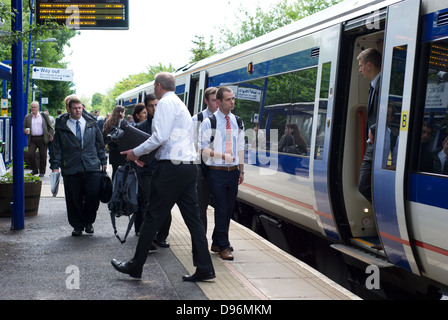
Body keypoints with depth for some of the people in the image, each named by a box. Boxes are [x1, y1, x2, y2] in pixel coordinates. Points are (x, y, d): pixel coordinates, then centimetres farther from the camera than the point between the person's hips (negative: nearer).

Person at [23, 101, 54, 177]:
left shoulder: (44, 115, 7)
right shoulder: (27, 117, 12)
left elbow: (50, 126, 7)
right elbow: (24, 127, 15)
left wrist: (51, 136, -2)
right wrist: (25, 130, -8)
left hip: (42, 139, -2)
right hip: (32, 139, 2)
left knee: (43, 155, 1)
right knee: (30, 153, -11)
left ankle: (42, 172, 14)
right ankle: (35, 169, 8)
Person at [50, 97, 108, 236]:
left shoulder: (91, 124, 11)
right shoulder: (62, 127, 6)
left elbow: (100, 143, 16)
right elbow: (56, 148, 7)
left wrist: (103, 161, 14)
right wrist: (55, 166, 0)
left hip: (92, 167, 1)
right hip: (71, 169, -1)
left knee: (93, 196, -6)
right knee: (74, 199, 3)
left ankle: (89, 222, 17)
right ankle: (77, 226, 18)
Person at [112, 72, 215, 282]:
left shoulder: (166, 103, -7)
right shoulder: (180, 105, 23)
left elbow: (160, 137, -17)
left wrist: (136, 152, -5)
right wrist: (143, 154, 24)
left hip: (172, 168, -9)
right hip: (188, 167, 9)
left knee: (153, 218, 0)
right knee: (192, 219, 8)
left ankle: (135, 266, 11)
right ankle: (204, 269, 9)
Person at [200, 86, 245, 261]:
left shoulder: (237, 122, 11)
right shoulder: (209, 122, -5)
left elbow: (240, 147, 15)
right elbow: (203, 149, -8)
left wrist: (241, 170, 13)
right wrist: (223, 156, -17)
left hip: (233, 172, 5)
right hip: (217, 173, -5)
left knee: (228, 210, 10)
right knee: (221, 210, -4)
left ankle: (216, 243, 25)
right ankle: (223, 246, 8)